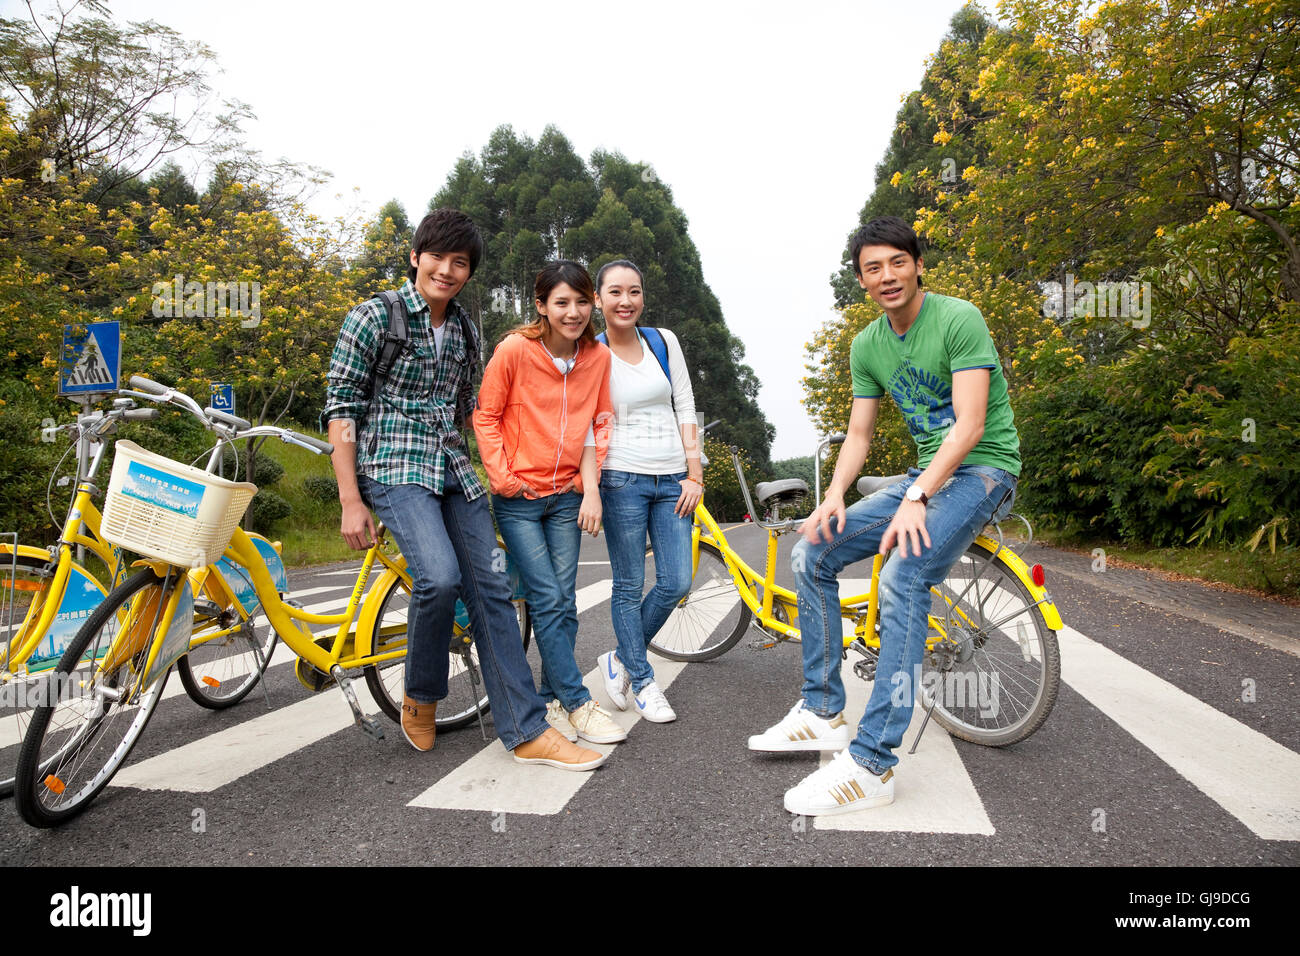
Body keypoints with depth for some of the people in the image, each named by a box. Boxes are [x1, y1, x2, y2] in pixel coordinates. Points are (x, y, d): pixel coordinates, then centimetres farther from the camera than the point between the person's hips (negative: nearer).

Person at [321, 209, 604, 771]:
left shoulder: (462, 327, 13)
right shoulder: (374, 316, -4)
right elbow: (341, 408, -6)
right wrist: (350, 501, -11)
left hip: (454, 469, 6)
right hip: (393, 466, -6)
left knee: (491, 590, -1)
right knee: (440, 576, -27)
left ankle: (527, 732, 3)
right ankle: (419, 700, 0)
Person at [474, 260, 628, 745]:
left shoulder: (598, 356, 1)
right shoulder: (514, 350, -11)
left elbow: (597, 426, 7)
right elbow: (485, 415, -3)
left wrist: (590, 487, -1)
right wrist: (505, 478, -8)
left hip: (566, 495, 4)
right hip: (518, 498, -4)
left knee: (564, 604, 5)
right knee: (547, 601, -7)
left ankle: (552, 701, 18)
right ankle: (579, 703, 2)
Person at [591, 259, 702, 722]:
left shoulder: (664, 341, 8)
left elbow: (685, 408, 9)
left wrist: (694, 475, 3)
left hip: (672, 479, 4)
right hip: (622, 480, -4)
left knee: (676, 582, 2)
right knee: (629, 585, 2)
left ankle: (621, 658, 24)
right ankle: (643, 683, 18)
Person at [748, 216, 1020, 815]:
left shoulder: (959, 320, -14)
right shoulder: (866, 346, 8)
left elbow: (970, 424, -21)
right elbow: (859, 434, 10)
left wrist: (915, 499, -31)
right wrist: (834, 494, -9)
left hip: (982, 469, -7)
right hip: (926, 473, 8)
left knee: (902, 576, -32)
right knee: (811, 552, -3)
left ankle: (870, 765, -28)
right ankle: (823, 713, 7)